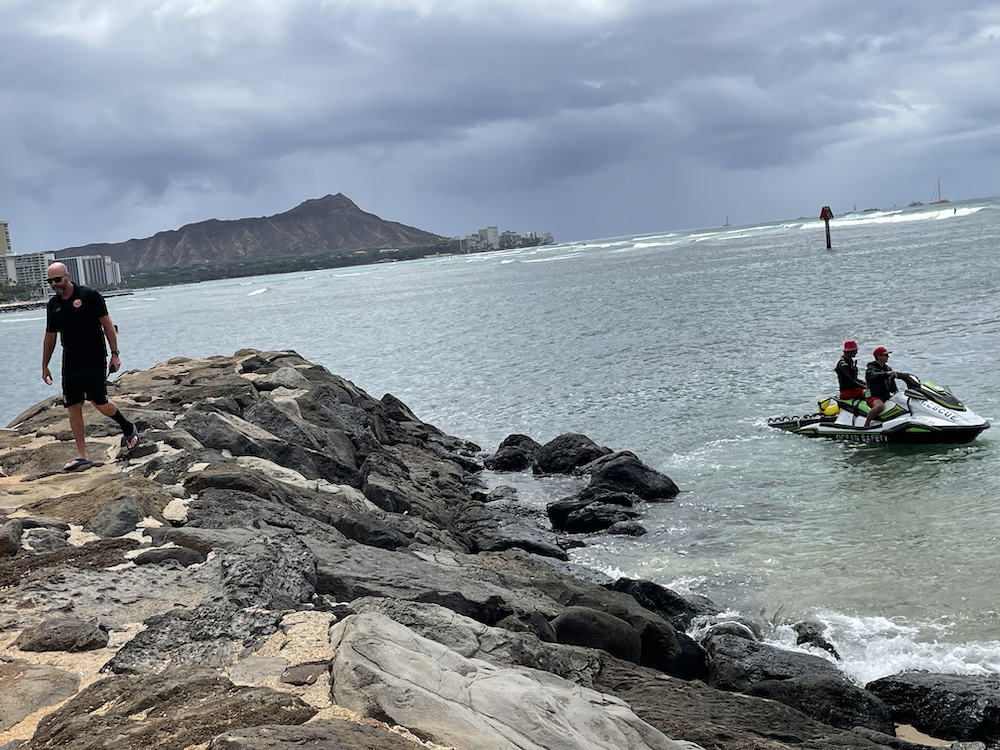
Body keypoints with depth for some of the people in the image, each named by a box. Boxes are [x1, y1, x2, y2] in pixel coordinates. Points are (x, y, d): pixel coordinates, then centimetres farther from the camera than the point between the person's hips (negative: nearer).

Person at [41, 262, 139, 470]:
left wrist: (115, 354, -10)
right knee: (73, 408, 1)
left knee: (100, 404, -8)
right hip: (70, 364, 5)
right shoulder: (53, 305, 8)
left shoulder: (89, 296, -8)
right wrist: (44, 366, 19)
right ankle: (81, 457, 6)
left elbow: (107, 324, -6)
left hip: (94, 361, -5)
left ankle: (128, 429, 20)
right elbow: (50, 336, 17)